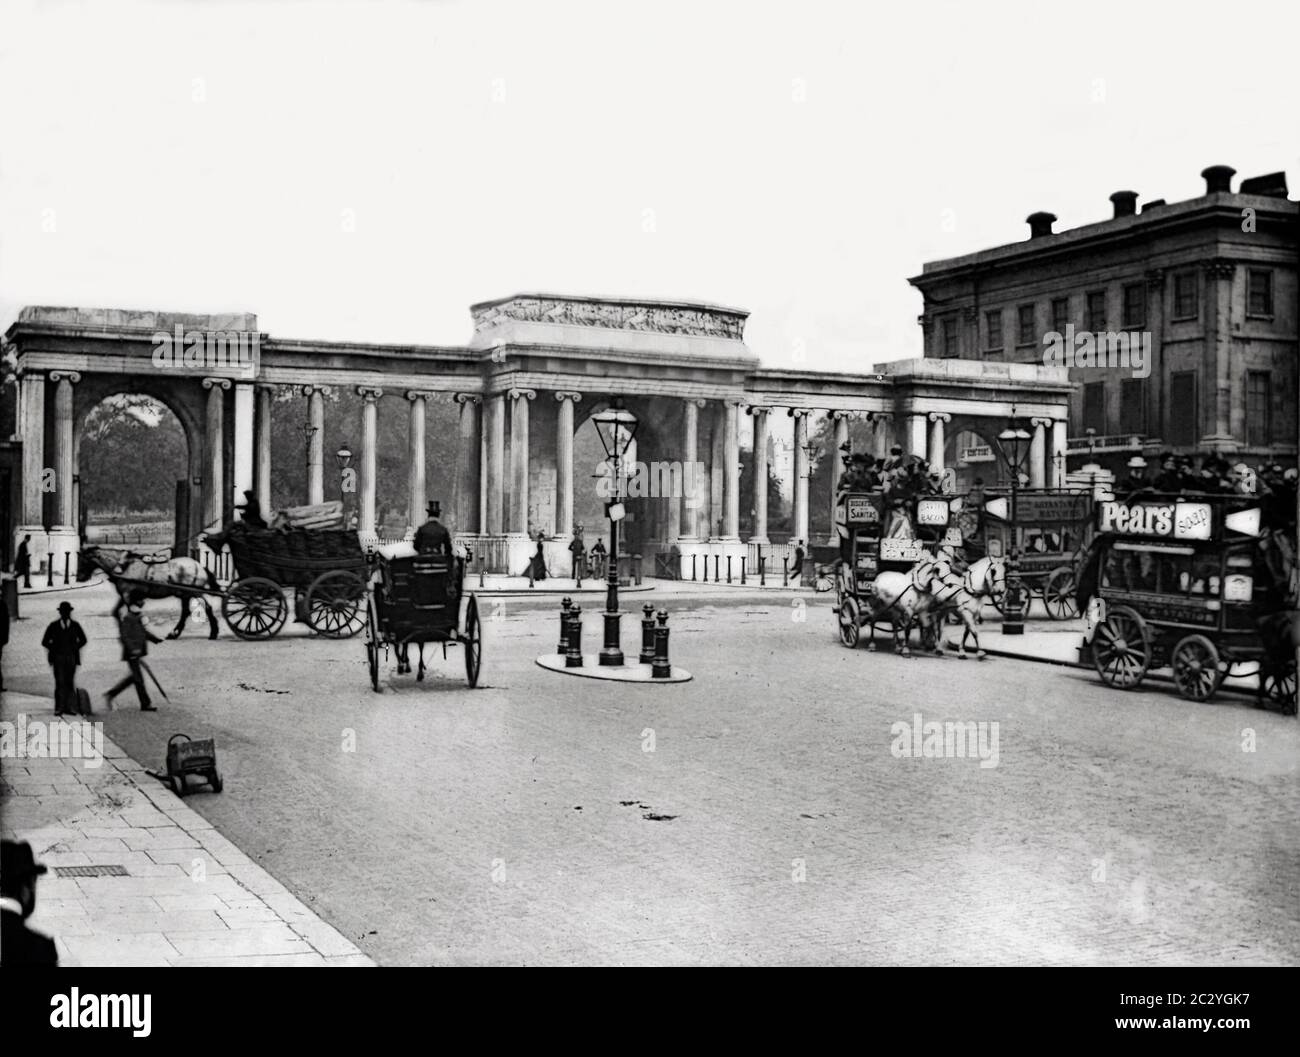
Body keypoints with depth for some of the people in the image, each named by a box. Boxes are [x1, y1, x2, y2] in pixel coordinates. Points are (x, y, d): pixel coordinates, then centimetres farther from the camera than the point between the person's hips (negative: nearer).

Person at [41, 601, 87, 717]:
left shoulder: (75, 625, 10)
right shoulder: (53, 626, 6)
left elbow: (83, 640, 20)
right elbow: (45, 642, 10)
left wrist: (75, 648, 7)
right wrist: (54, 649, 0)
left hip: (71, 658, 1)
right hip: (58, 658, -1)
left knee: (70, 682, -1)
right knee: (60, 682, -9)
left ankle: (70, 708, 1)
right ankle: (59, 708, -7)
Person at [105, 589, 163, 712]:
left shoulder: (138, 617, 12)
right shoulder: (128, 619, -17)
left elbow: (143, 631, 24)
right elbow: (124, 636, -21)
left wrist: (155, 639, 15)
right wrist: (133, 649, -28)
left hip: (138, 653, 10)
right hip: (132, 654, -10)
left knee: (133, 677, 16)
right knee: (138, 678, -2)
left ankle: (110, 694, 25)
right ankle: (145, 704, 5)